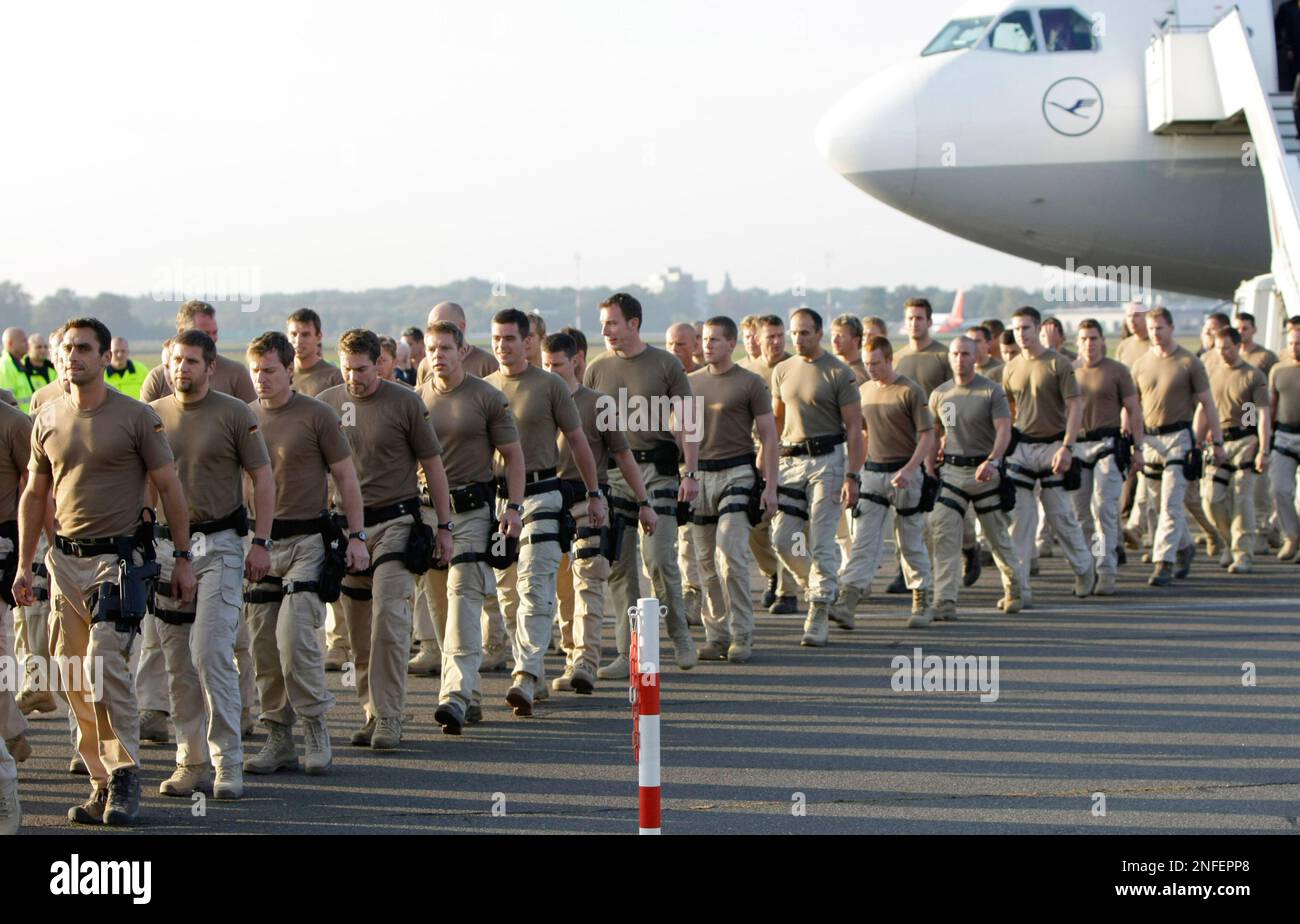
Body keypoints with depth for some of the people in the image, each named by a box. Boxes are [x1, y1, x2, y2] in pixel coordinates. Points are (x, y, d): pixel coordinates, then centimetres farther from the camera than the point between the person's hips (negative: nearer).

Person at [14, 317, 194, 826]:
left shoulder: (136, 417, -4)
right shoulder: (47, 420, 9)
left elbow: (170, 488, 0)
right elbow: (34, 495, 18)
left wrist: (183, 559, -1)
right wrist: (25, 565, 15)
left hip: (120, 556, -5)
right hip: (66, 559, 5)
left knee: (105, 662, -17)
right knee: (72, 675, 5)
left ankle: (125, 774, -8)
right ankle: (103, 783, 14)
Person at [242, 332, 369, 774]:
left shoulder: (317, 415, -2)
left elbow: (346, 476, 2)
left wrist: (357, 536, -3)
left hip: (306, 541, -5)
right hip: (259, 542, 5)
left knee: (294, 631, -17)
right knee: (263, 645, 4)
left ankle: (315, 725, -3)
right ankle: (279, 738, 13)